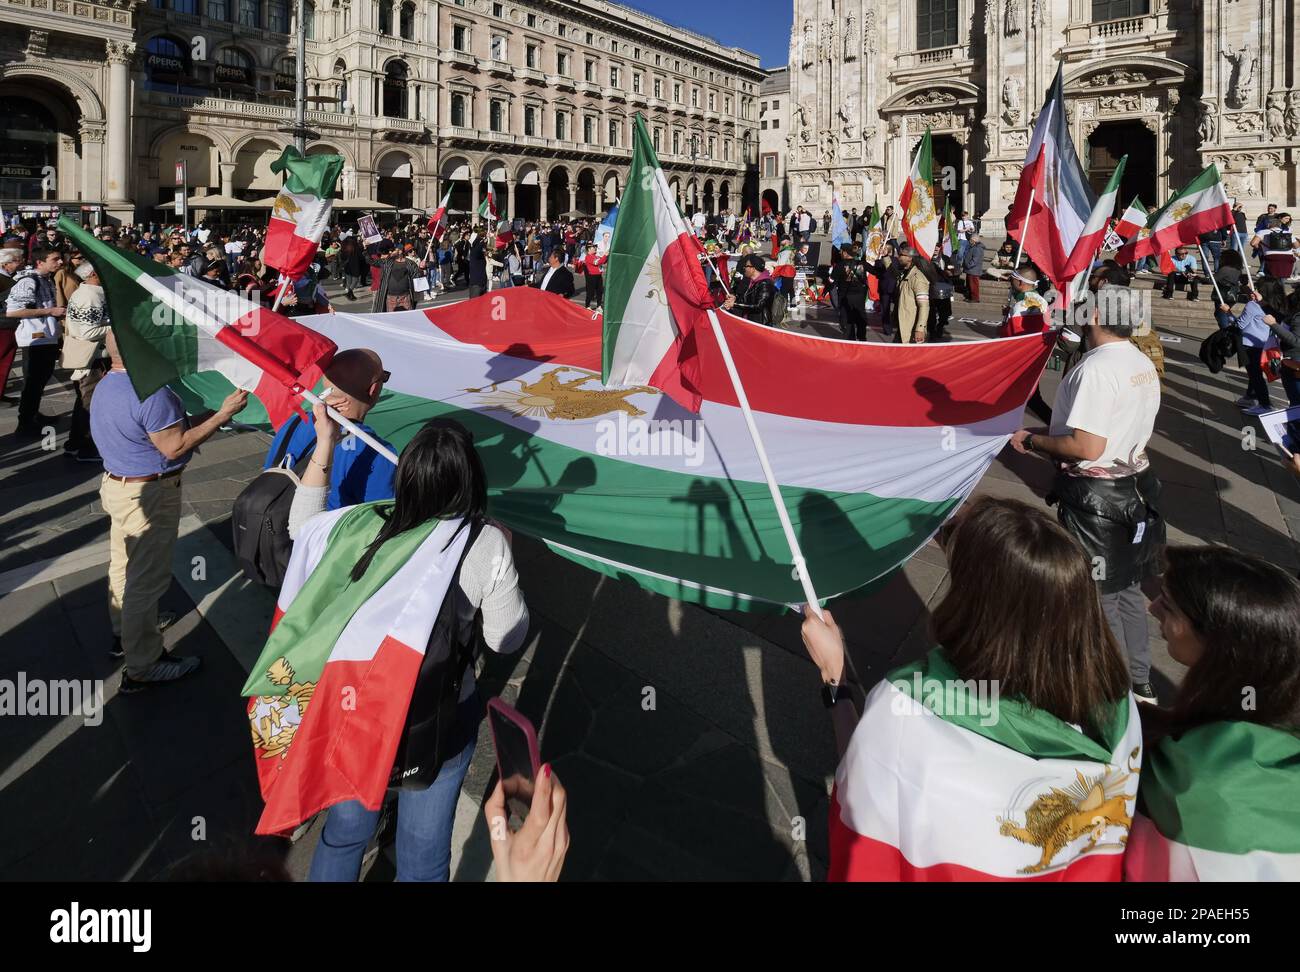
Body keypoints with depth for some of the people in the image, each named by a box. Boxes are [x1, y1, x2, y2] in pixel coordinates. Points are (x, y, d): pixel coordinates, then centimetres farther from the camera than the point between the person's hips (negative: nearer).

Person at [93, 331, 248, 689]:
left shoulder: (106, 385, 6)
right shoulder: (150, 393, -27)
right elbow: (174, 448, -24)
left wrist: (195, 422, 11)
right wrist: (223, 414, -21)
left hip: (117, 485, 10)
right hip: (148, 496, -10)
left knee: (123, 566, 24)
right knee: (147, 580, -1)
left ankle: (124, 635, 44)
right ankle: (142, 668, 8)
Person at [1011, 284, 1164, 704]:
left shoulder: (1095, 368, -22)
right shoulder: (1144, 364, 7)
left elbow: (1087, 447, -27)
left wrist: (1033, 440, -11)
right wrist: (1053, 433, 14)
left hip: (1094, 498, -9)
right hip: (1134, 489, 9)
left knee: (1098, 599, 4)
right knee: (1127, 590, 20)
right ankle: (1140, 684, 34)